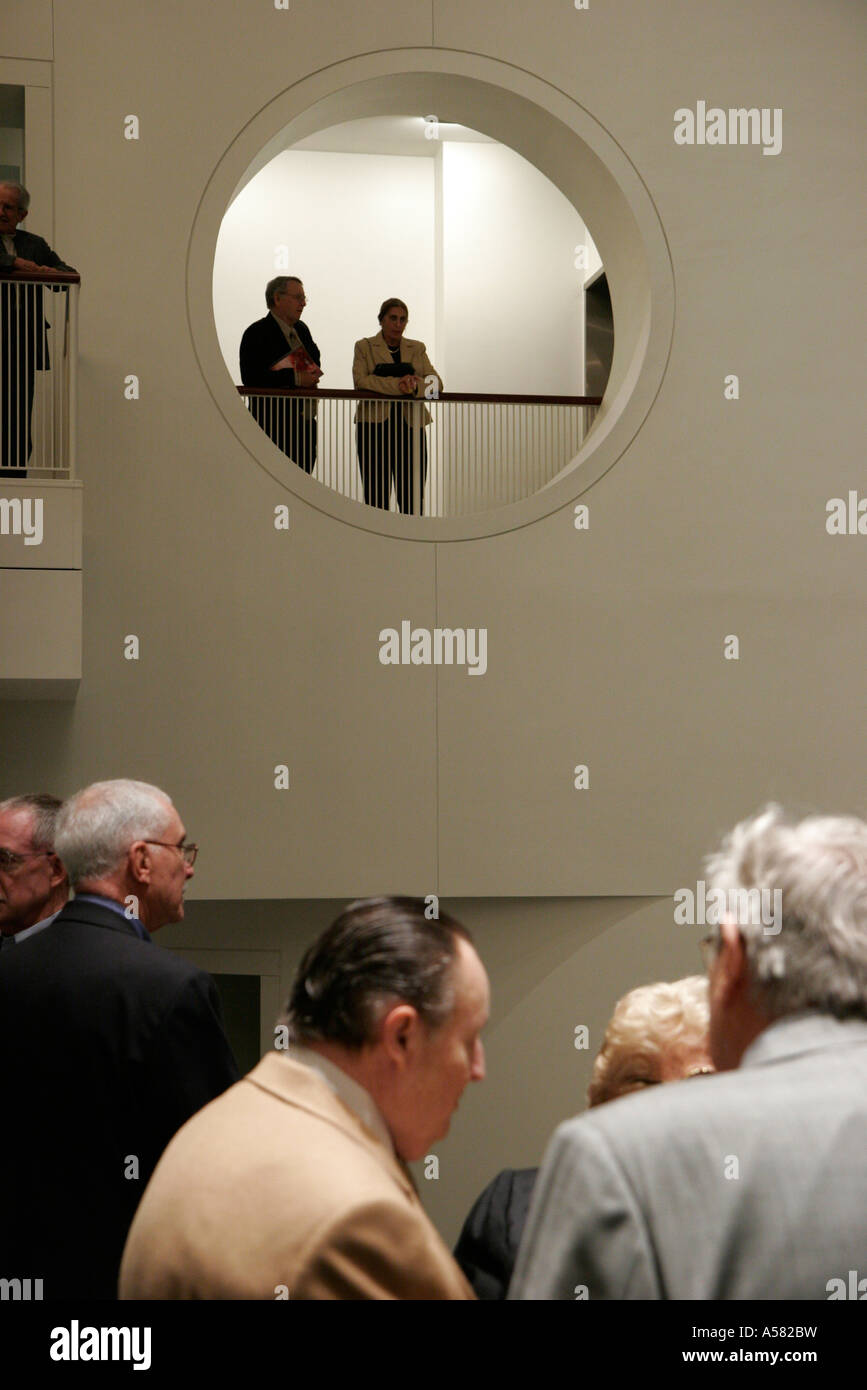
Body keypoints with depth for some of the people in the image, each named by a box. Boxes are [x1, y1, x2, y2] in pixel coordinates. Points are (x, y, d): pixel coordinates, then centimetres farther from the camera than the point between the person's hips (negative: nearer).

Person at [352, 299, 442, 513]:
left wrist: (416, 387, -18)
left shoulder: (417, 349, 17)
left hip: (410, 425, 2)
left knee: (412, 499, -4)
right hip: (375, 425, -2)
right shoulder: (364, 347, 8)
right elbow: (360, 381, -9)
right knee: (376, 497, -4)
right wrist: (397, 385, -19)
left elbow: (436, 382, 4)